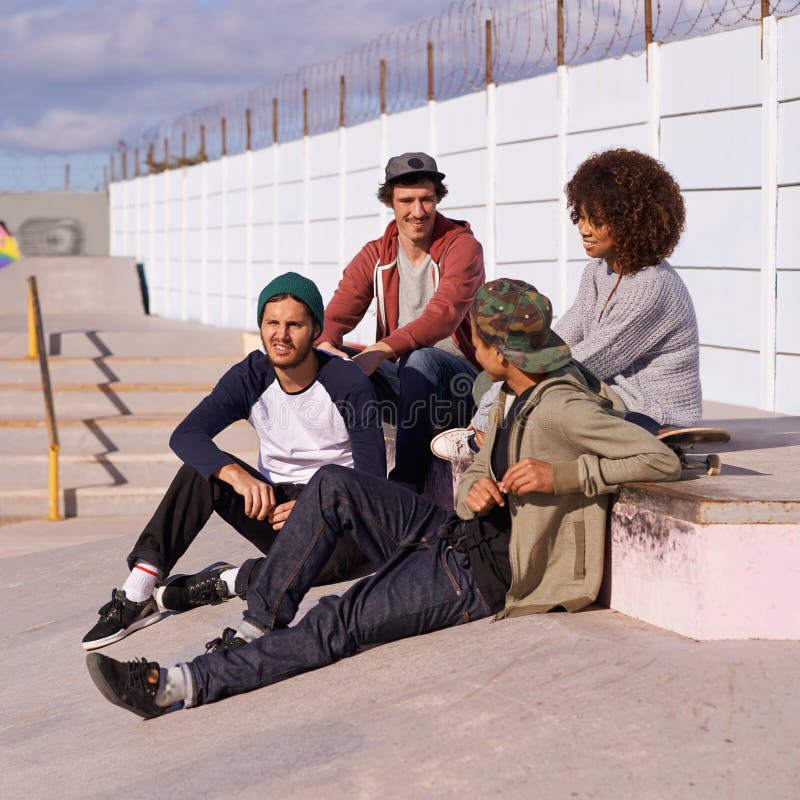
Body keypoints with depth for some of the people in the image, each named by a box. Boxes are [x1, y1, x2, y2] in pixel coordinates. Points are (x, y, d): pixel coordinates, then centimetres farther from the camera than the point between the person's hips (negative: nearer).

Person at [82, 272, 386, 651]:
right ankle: (137, 594, -29)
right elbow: (185, 435, -20)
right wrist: (237, 474, -39)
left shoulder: (349, 384, -15)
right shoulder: (250, 377, -6)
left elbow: (372, 477, -16)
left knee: (352, 549, -38)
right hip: (273, 502, 3)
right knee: (204, 467, -22)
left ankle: (228, 581, -27)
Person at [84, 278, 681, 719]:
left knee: (338, 625, -17)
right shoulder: (513, 395, 9)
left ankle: (185, 686, -15)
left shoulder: (565, 410, -20)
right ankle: (257, 629, -4)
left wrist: (565, 474, -32)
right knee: (334, 485, -5)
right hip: (455, 537, 9)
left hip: (483, 575, -9)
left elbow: (664, 462, -26)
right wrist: (474, 490, -9)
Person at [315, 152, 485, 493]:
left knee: (420, 358, -37)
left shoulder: (462, 246, -9)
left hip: (458, 380, -5)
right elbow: (336, 314, -5)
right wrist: (326, 346, -30)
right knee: (330, 360, -17)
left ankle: (406, 480, -33)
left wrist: (381, 350, -39)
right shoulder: (374, 256, 7)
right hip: (399, 379, 5)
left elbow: (443, 315, -26)